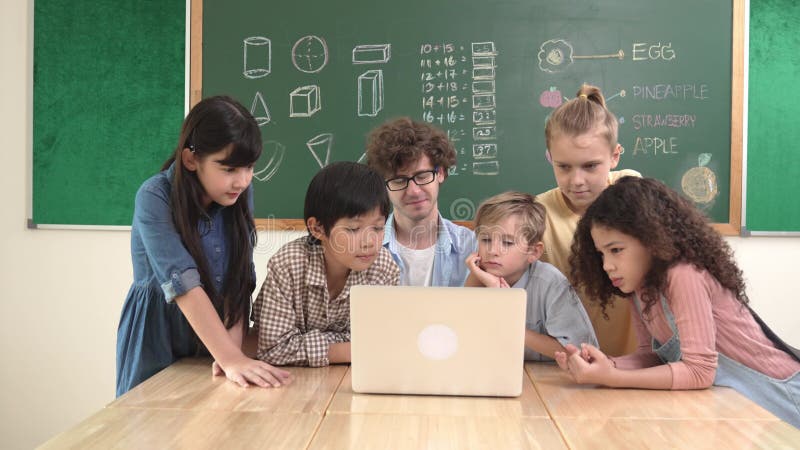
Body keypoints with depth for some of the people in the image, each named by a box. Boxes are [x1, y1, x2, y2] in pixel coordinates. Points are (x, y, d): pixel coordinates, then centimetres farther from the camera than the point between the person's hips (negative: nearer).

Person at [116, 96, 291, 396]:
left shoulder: (241, 195, -7)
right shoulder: (154, 198, -20)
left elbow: (240, 282, -10)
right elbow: (183, 283, -29)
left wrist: (232, 347, -21)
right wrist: (231, 358, -36)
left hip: (211, 345, 4)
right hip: (157, 346, -3)